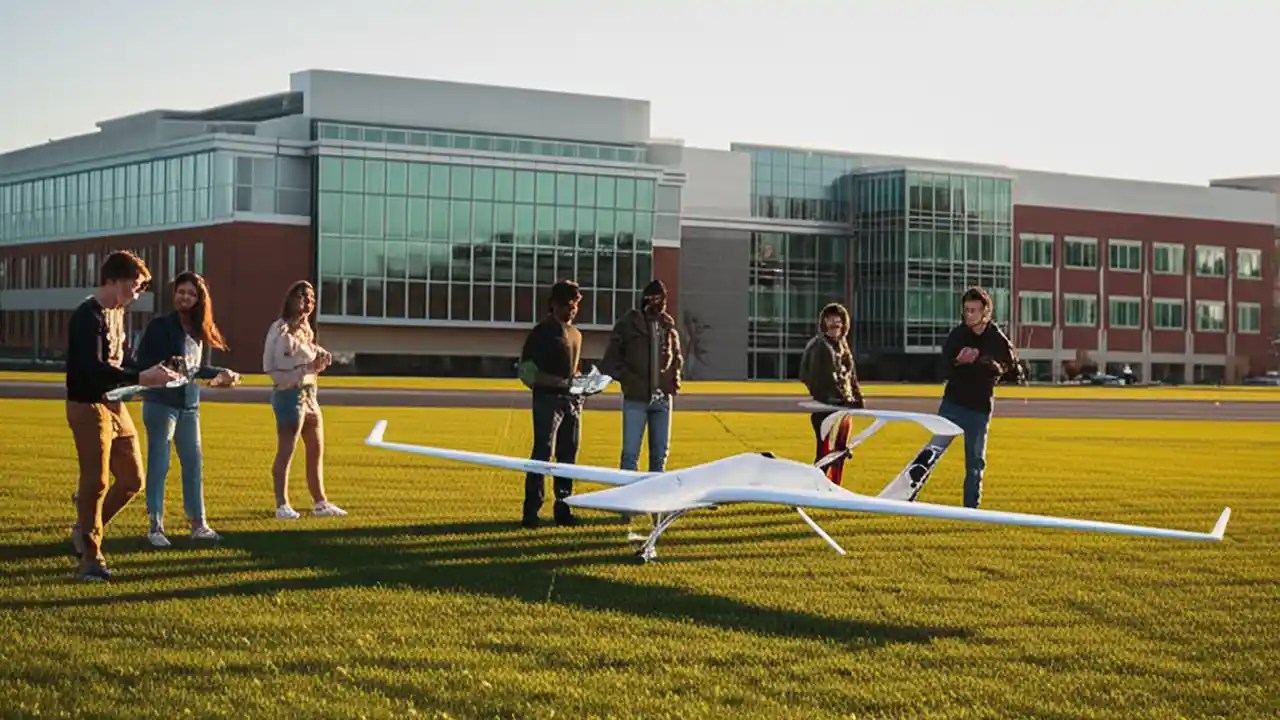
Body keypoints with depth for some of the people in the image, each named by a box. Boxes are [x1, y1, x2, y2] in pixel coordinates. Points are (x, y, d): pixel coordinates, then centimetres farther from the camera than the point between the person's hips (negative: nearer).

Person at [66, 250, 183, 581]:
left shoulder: (116, 313, 12)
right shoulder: (88, 317, -18)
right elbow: (93, 369, -27)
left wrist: (152, 373, -4)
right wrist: (142, 378, -27)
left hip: (115, 405, 9)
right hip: (88, 407, -9)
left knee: (132, 480, 11)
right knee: (96, 482, -5)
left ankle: (85, 530, 28)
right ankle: (90, 556, 4)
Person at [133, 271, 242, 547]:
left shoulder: (197, 330, 11)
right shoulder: (160, 325, -8)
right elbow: (141, 361, -12)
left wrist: (221, 373, 12)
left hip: (189, 405, 7)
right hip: (161, 402, -7)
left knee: (194, 462, 9)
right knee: (158, 464, -2)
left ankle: (198, 523, 16)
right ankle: (155, 526, 3)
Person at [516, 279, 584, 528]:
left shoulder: (576, 334, 19)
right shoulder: (542, 332, -3)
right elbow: (528, 372, -5)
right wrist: (558, 384, -12)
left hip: (573, 400, 7)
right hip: (548, 399, -7)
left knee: (568, 456, 8)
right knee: (542, 453, -12)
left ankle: (562, 509, 14)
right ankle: (531, 512, -12)